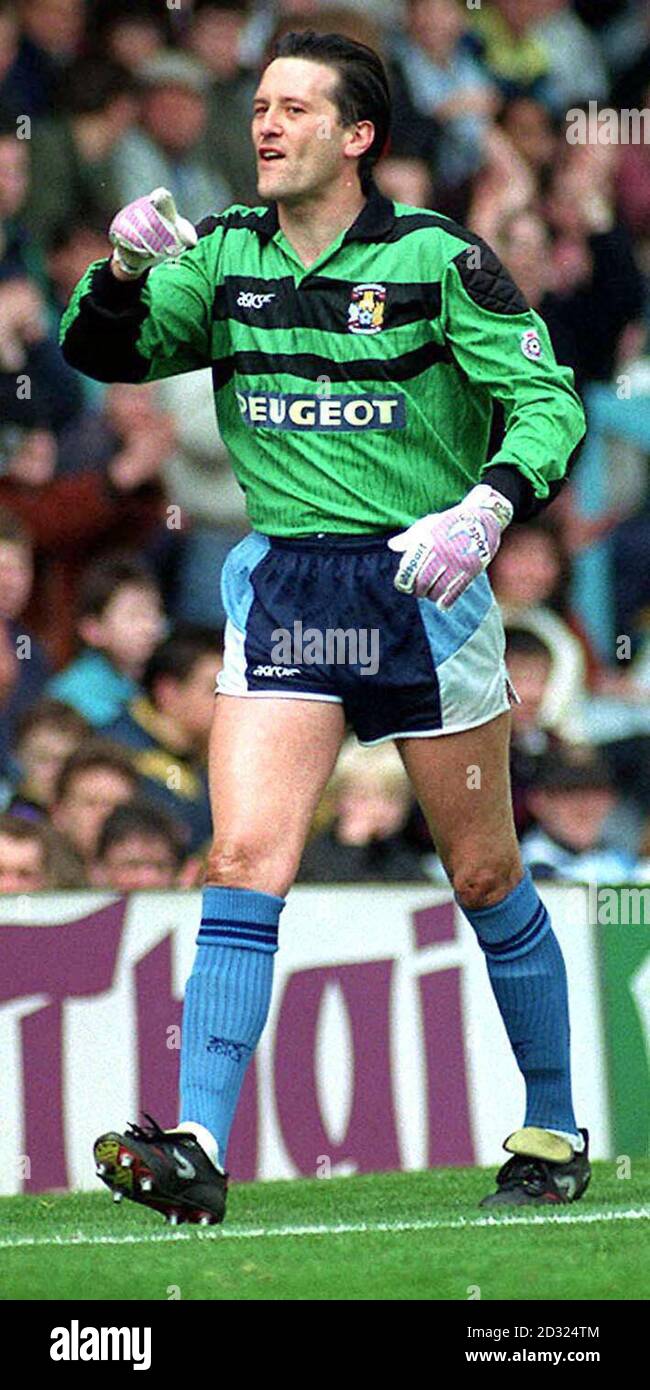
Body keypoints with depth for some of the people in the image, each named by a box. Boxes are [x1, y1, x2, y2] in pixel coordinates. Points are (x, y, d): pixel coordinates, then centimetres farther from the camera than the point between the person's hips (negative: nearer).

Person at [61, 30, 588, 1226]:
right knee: (244, 857, -12)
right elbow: (98, 351, 6)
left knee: (485, 878, 6)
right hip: (281, 581, 3)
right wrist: (122, 270, -15)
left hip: (422, 582, -3)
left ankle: (554, 1130, 23)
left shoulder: (438, 260, -7)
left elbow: (551, 405, -8)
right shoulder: (226, 257, 6)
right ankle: (198, 1151, -18)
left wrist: (482, 509, -25)